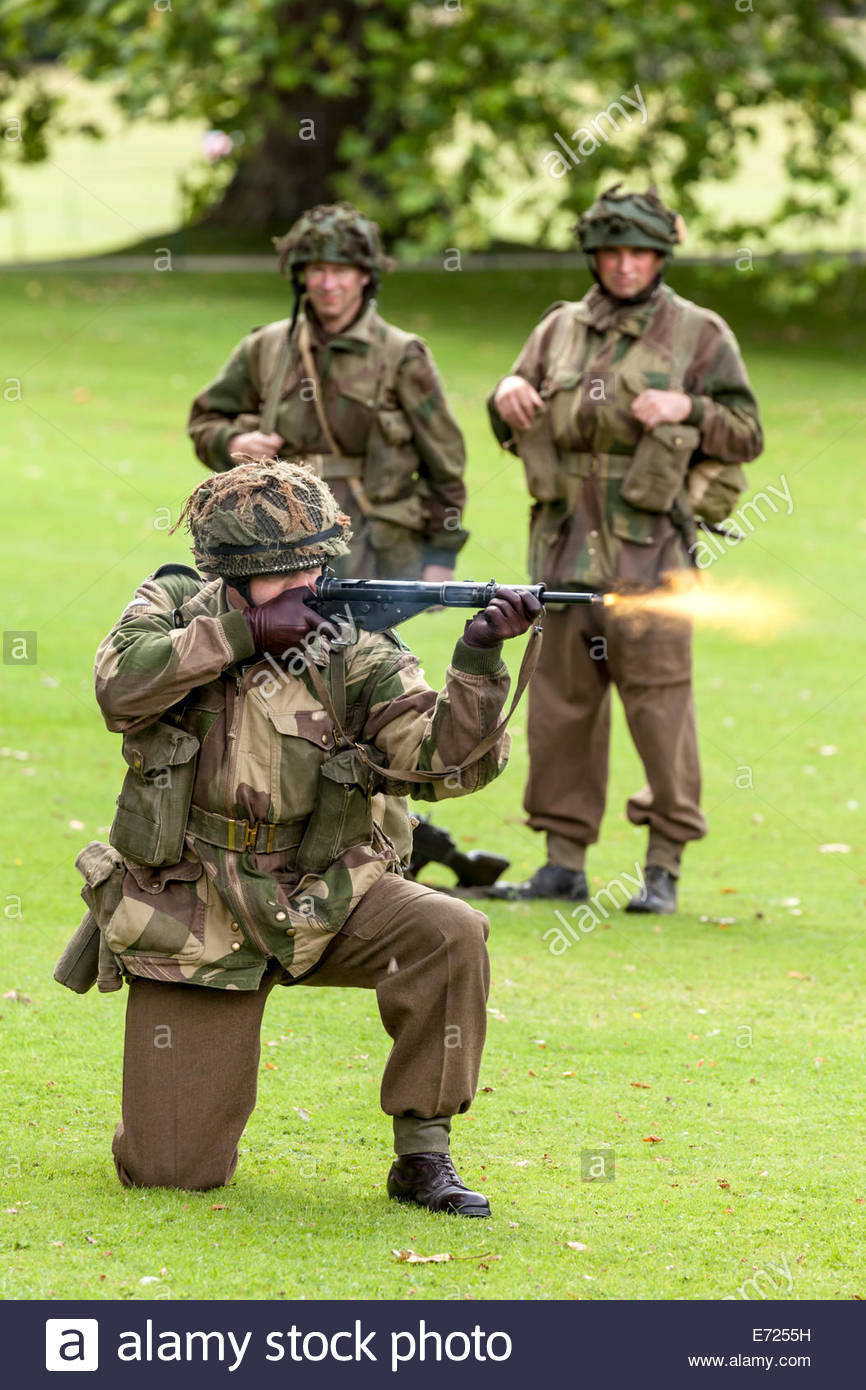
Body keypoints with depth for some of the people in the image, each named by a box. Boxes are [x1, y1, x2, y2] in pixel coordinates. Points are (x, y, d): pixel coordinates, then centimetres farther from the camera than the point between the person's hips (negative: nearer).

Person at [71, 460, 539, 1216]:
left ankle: (423, 1157, -15)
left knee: (449, 932, -29)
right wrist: (245, 632, -25)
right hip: (190, 920, -1)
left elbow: (444, 758, -18)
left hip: (321, 903, 1)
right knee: (172, 1170, -7)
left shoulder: (356, 655, -7)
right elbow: (124, 685, -23)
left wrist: (479, 661, -32)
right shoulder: (175, 610, -3)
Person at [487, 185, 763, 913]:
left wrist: (687, 408, -14)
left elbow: (746, 434, 3)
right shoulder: (561, 329, 15)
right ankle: (564, 860, 13)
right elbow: (514, 428, 23)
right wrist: (508, 395, 0)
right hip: (566, 543, 4)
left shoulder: (698, 334, 4)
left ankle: (665, 866, -3)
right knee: (561, 697, 6)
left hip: (650, 546, -4)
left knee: (659, 698, -8)